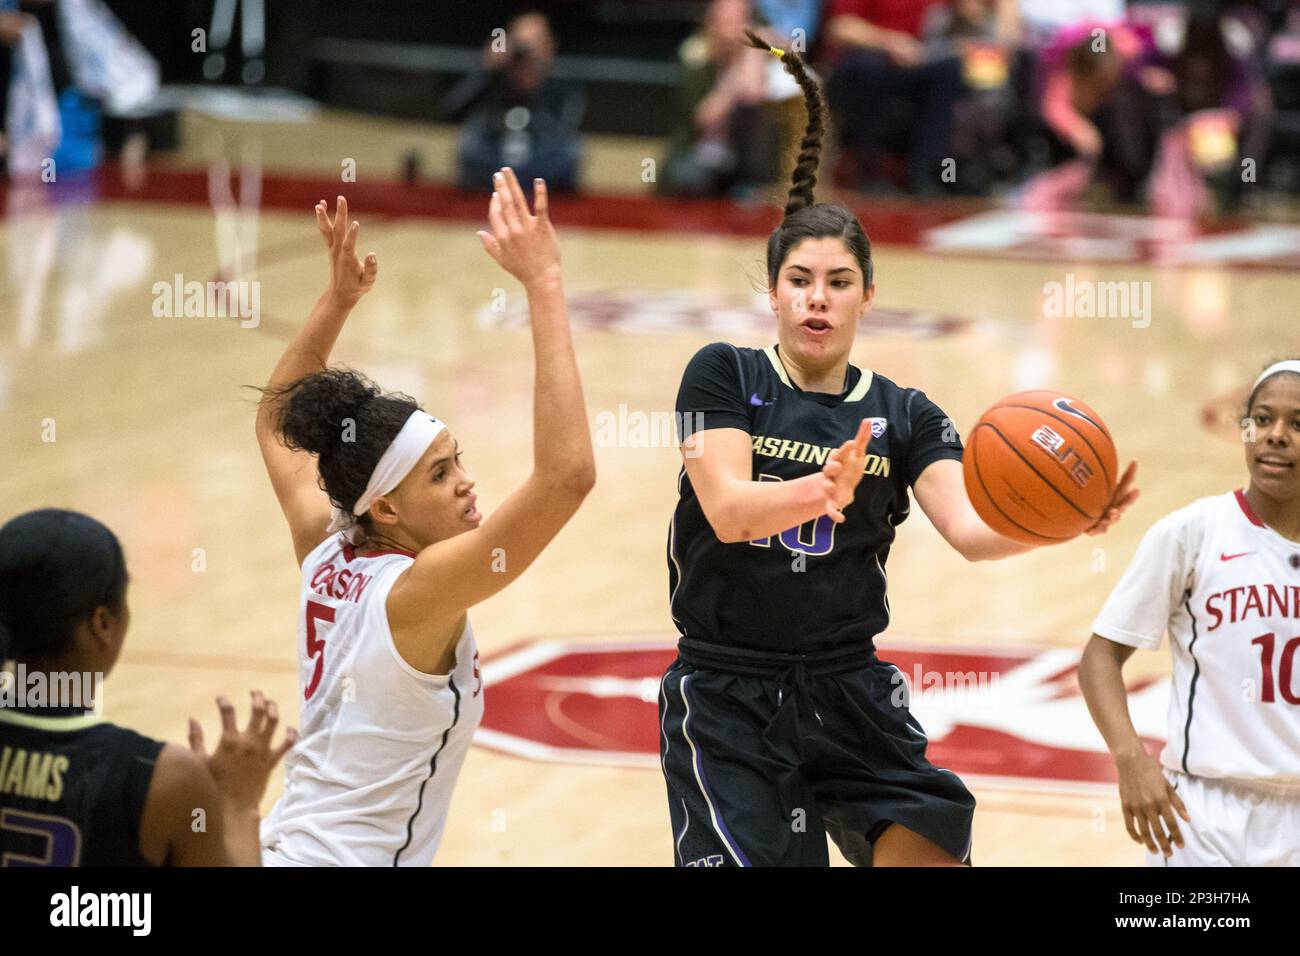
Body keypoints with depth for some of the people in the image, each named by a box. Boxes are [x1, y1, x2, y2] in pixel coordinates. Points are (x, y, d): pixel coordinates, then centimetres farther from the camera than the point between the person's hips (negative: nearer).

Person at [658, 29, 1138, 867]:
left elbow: (971, 529, -13)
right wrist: (823, 490, -40)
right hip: (728, 701, -3)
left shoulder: (903, 415, 3)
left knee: (932, 844, -10)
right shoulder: (724, 376, -3)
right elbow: (729, 510, -19)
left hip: (850, 694, 3)